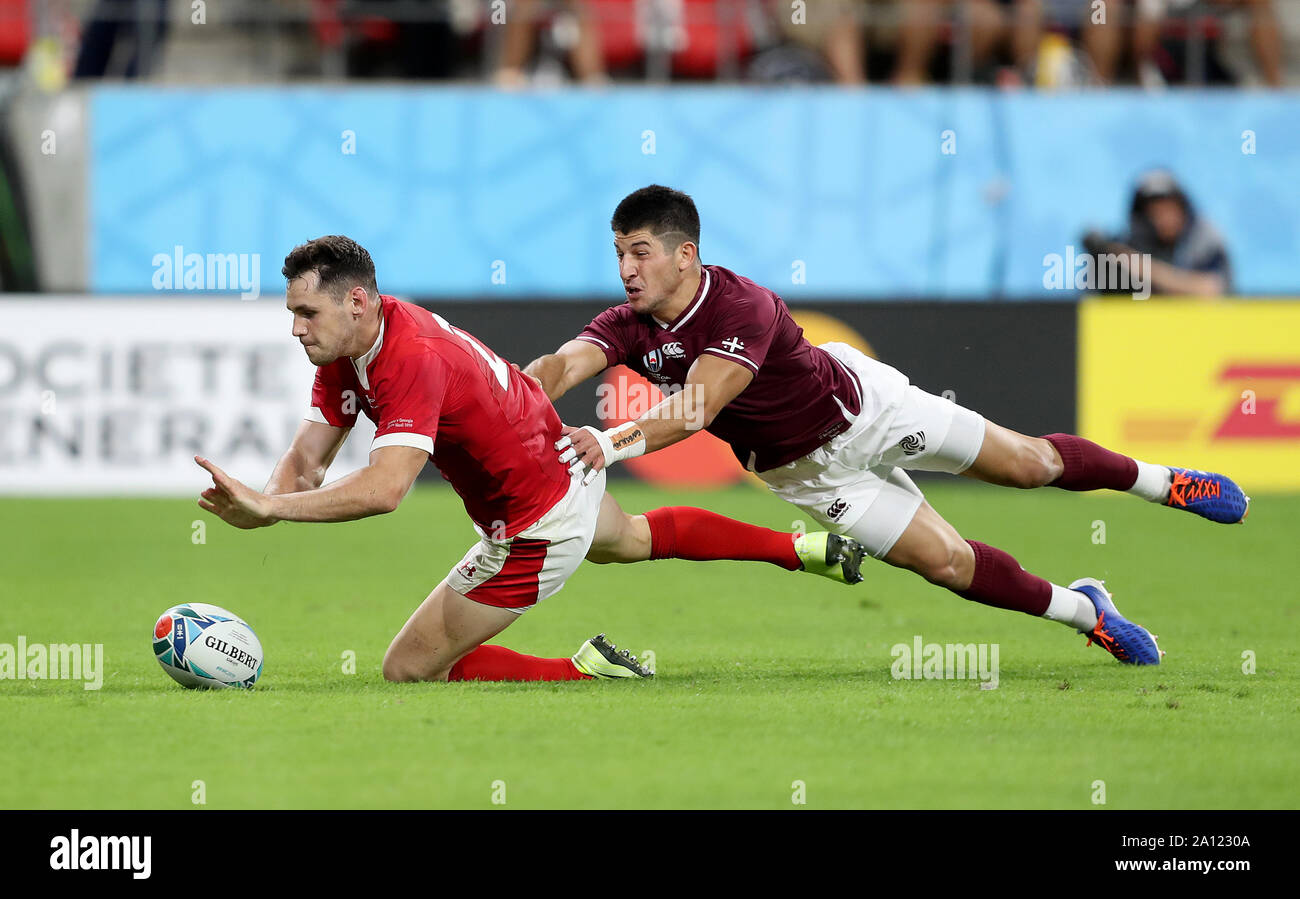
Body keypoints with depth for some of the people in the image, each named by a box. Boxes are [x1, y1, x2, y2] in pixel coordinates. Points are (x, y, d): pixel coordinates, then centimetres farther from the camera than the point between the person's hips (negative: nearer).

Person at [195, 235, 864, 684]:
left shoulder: (414, 362, -36)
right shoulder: (344, 350, -7)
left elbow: (384, 489, -49)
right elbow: (307, 459, -8)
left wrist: (269, 506, -51)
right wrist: (261, 503, -30)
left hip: (538, 526, -10)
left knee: (408, 670, -4)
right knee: (631, 539, 42)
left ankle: (587, 671, -5)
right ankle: (805, 550, 55)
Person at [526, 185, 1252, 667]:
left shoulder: (744, 308, -37)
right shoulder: (630, 327, -19)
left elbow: (696, 409, -48)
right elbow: (560, 366, -34)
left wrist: (615, 442, -62)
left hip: (860, 404, -5)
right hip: (804, 469, 5)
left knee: (1028, 463, 7)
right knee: (949, 563, 4)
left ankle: (1160, 481, 34)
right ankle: (1085, 613, 27)